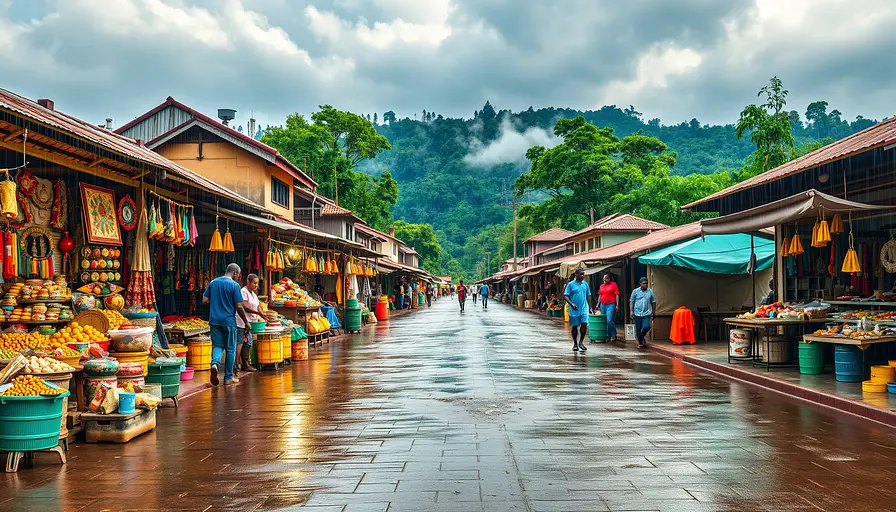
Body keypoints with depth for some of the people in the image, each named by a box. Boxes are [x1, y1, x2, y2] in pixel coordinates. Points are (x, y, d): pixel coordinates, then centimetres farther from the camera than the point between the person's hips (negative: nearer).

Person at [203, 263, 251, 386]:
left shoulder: (213, 282, 7)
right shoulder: (234, 285, -8)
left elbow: (205, 300, 7)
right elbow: (239, 306, -11)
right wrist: (246, 321, 0)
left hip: (214, 320, 4)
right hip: (229, 320, -4)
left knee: (217, 345, 11)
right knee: (230, 348, 7)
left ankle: (215, 363, -20)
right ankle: (228, 378, 11)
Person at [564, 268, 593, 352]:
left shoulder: (585, 284, 9)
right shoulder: (571, 284, -3)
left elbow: (588, 296, 17)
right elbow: (565, 296, -7)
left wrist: (590, 307, 14)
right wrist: (571, 304, -20)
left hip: (584, 309, 2)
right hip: (574, 310, -2)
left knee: (584, 324, -10)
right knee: (574, 326, 5)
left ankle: (581, 342, 5)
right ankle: (575, 344, 16)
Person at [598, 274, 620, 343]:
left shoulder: (613, 284, 1)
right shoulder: (602, 286, 16)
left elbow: (617, 295, -3)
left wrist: (617, 305, -10)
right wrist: (598, 304, 12)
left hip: (611, 305, -6)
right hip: (603, 305, 6)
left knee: (609, 320, -16)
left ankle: (614, 335, -1)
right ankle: (608, 336, 12)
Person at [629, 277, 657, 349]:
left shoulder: (650, 292, 5)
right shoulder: (635, 291, 2)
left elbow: (653, 302, 12)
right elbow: (631, 302, 6)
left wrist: (653, 312, 10)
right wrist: (631, 311, -4)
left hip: (646, 313, 0)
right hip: (637, 313, 0)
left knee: (646, 327, -17)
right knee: (638, 329, 3)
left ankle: (642, 337, 14)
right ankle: (640, 342, 21)